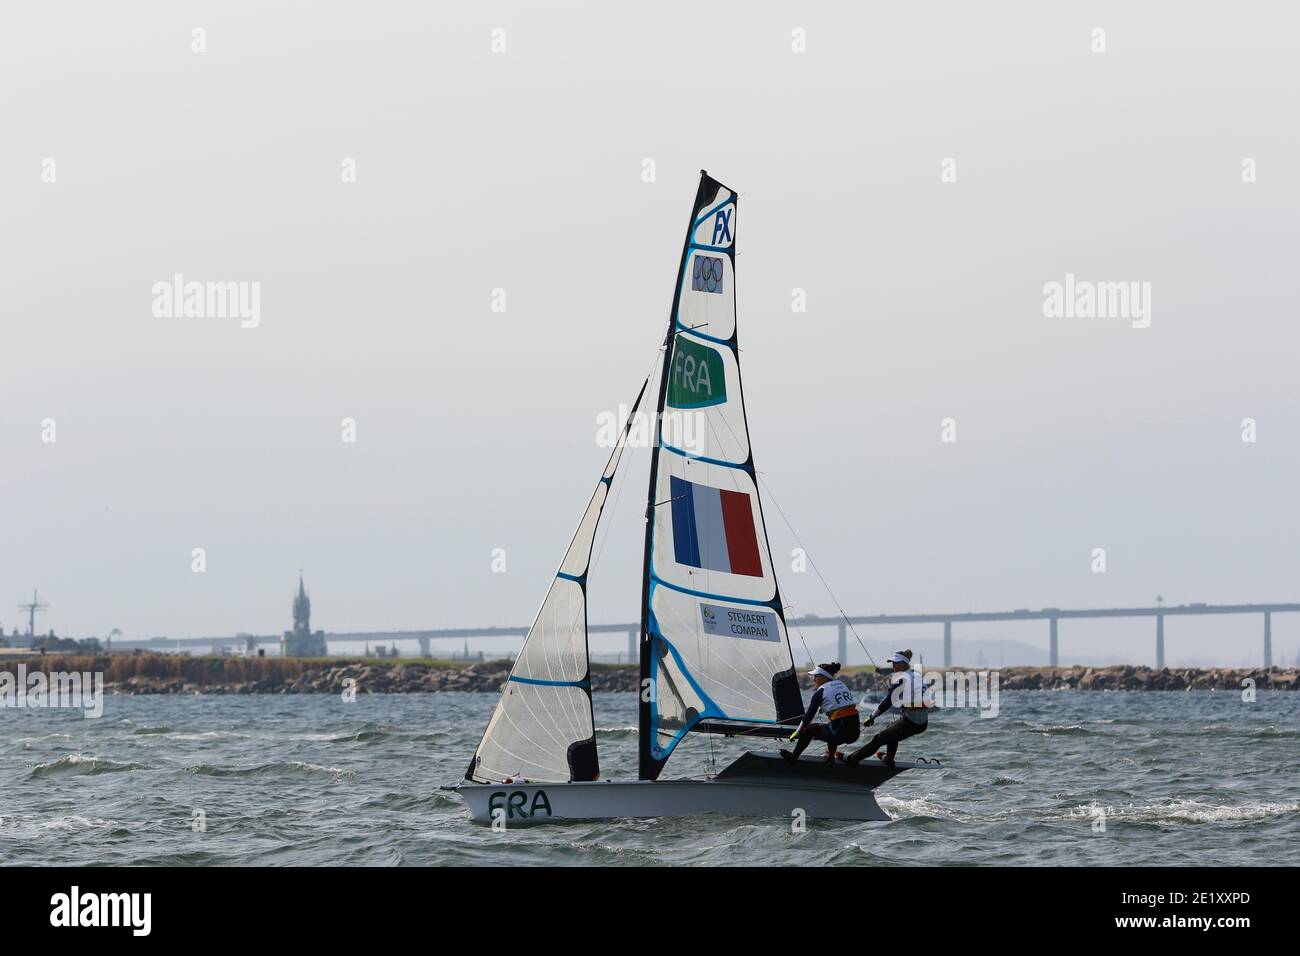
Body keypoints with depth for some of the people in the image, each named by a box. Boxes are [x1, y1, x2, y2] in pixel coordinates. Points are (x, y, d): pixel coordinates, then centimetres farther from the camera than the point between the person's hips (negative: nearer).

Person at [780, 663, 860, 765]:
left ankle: (793, 757, 27)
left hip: (841, 732, -6)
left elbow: (809, 716, 3)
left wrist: (798, 732, 17)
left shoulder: (821, 692, -1)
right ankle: (831, 757, 29)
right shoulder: (841, 684, 16)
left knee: (809, 729, 17)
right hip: (855, 731, 6)